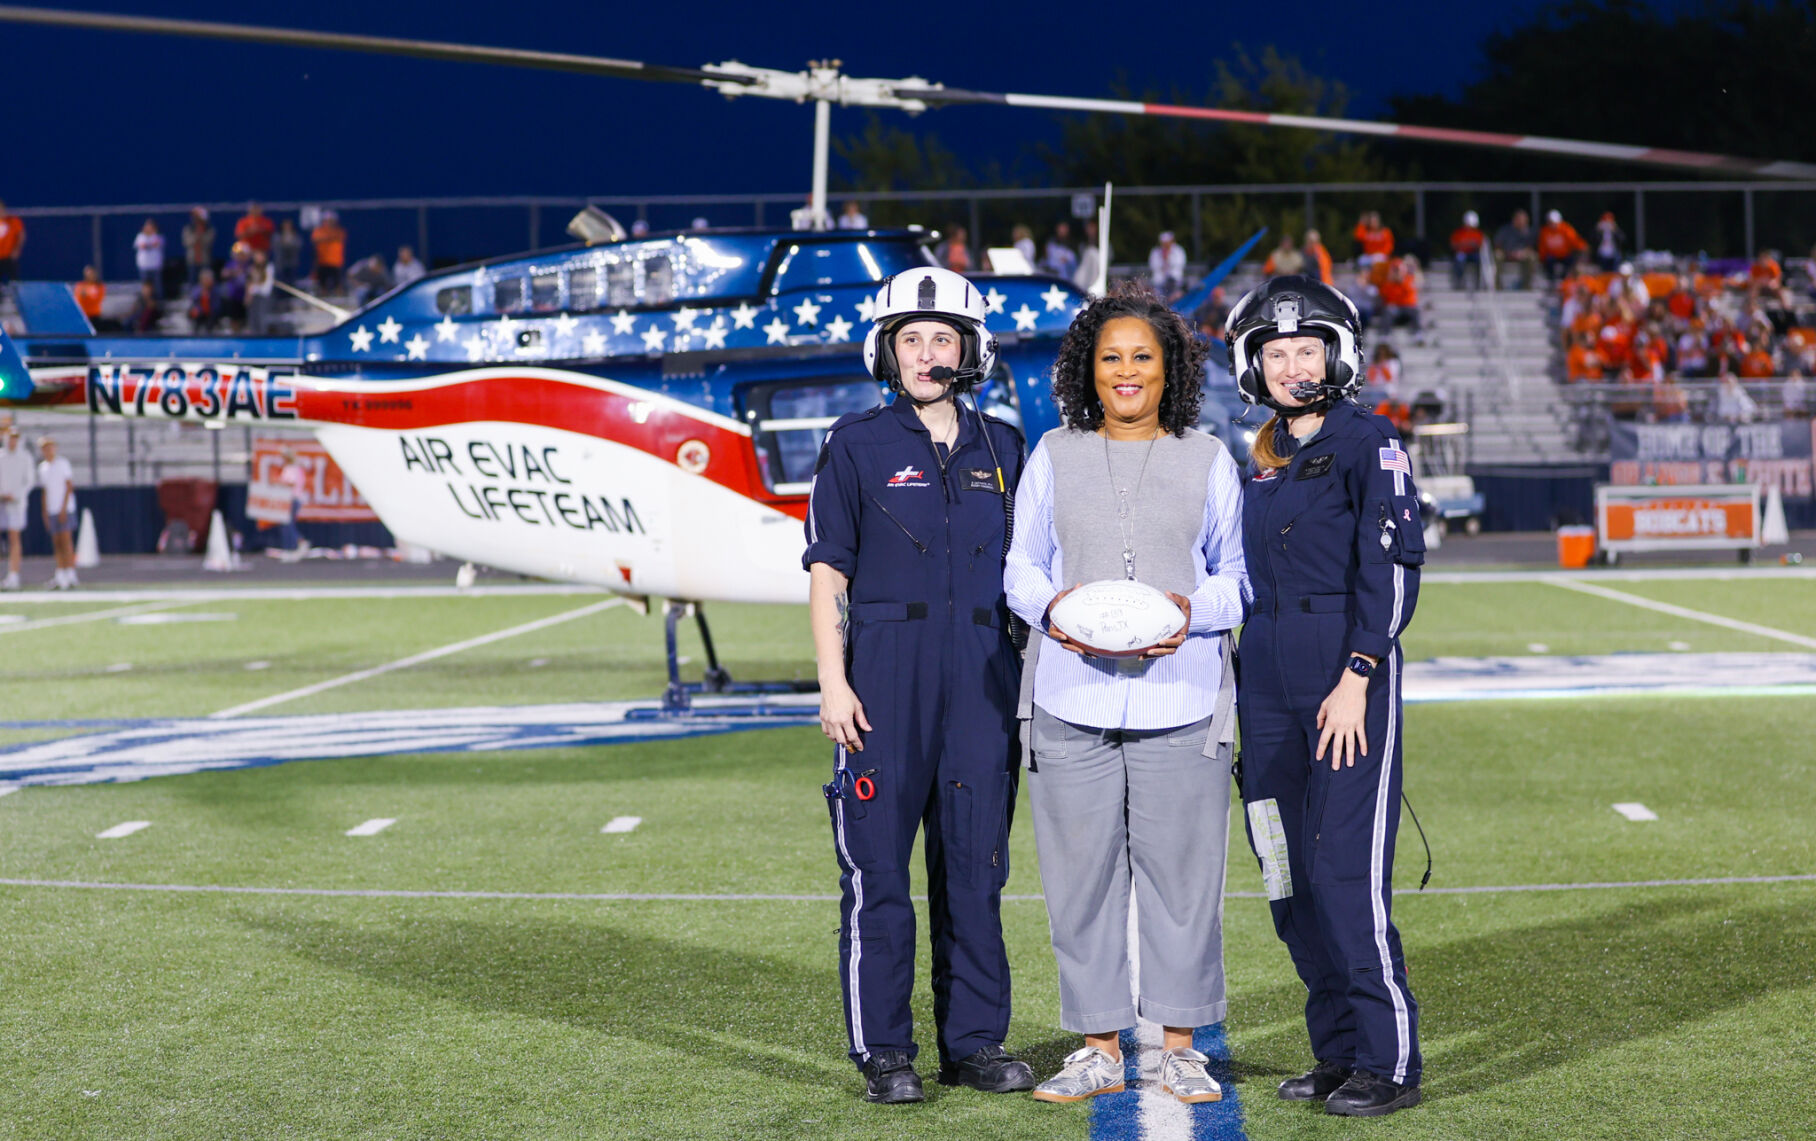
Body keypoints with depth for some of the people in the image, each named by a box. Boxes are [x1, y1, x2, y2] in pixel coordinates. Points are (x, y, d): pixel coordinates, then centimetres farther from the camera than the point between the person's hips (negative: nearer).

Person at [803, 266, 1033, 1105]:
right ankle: (883, 1050, 7)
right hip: (884, 677, -3)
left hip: (982, 680, 3)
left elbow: (1020, 572, 16)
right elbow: (828, 571, 1)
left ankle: (975, 1042, 16)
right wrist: (831, 681, -7)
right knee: (879, 868, -1)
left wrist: (1028, 675, 11)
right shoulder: (856, 445, 3)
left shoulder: (1000, 449, 12)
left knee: (976, 865, 7)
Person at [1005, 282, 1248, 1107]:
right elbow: (1021, 566, 13)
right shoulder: (1053, 457, 12)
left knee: (1180, 868, 0)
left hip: (1178, 692, -1)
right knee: (1081, 870, 2)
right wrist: (1052, 608, -9)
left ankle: (1179, 1045, 11)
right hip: (1072, 692, 1)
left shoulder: (1208, 460, 10)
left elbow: (1239, 574, 10)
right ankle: (1098, 1046, 12)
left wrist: (1193, 611, -10)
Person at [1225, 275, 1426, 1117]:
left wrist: (1355, 677, -17)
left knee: (1348, 872, -10)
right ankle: (1339, 1051, 17)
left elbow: (1392, 567, -10)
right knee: (1291, 878, 7)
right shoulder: (1261, 459, 17)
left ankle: (1389, 1062, -4)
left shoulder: (1368, 445, -4)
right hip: (1270, 682, 7)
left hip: (1347, 671, -7)